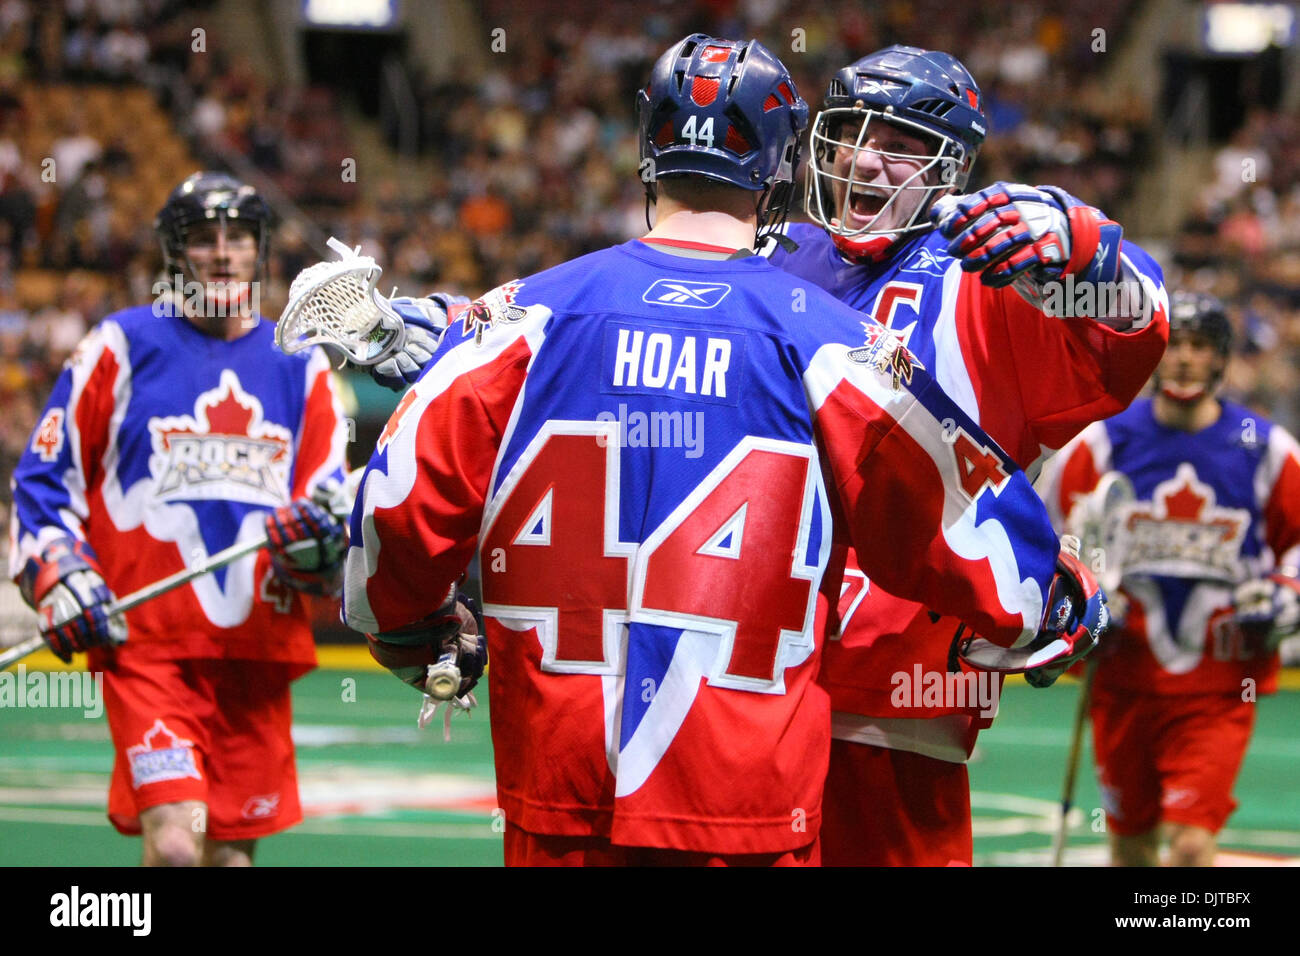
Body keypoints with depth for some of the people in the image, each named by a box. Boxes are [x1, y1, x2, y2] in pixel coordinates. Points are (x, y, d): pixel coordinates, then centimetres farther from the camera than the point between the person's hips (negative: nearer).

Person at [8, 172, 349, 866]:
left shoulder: (300, 366, 14)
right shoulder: (122, 347, 5)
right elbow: (42, 478, 7)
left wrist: (319, 541, -6)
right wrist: (60, 579, -7)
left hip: (259, 647, 4)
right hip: (146, 643, -4)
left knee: (231, 850, 6)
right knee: (173, 843, -18)